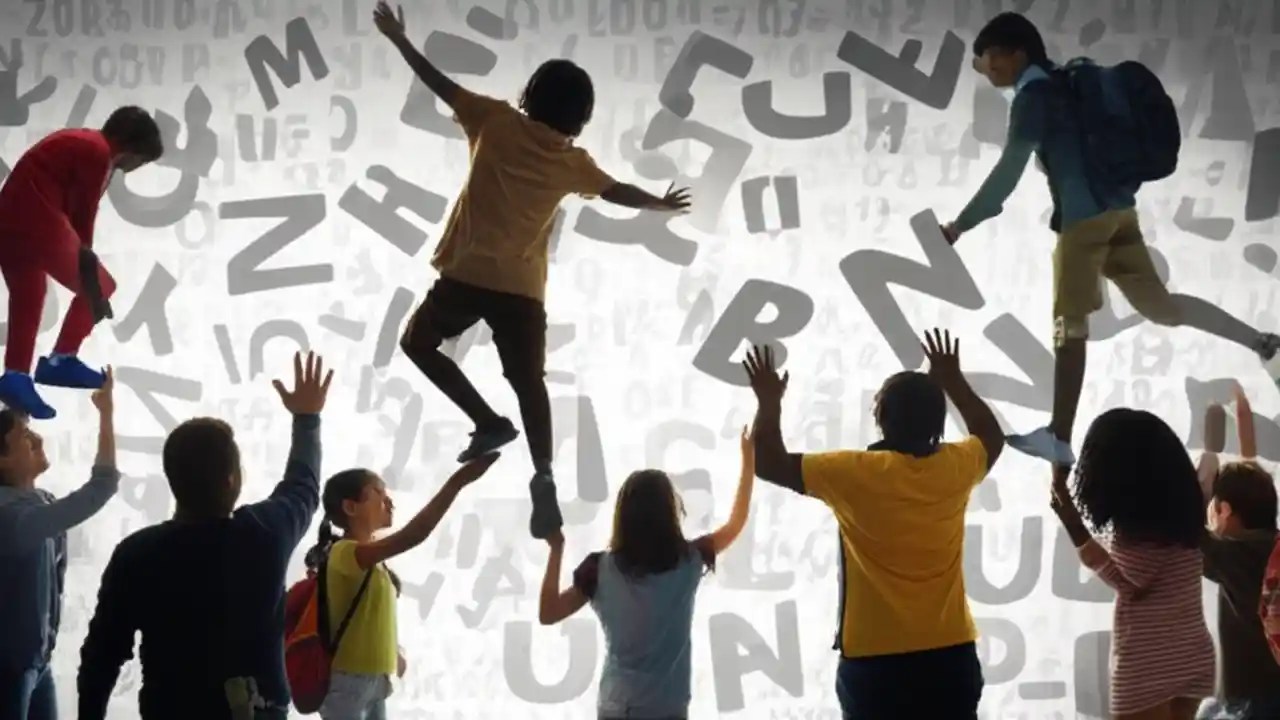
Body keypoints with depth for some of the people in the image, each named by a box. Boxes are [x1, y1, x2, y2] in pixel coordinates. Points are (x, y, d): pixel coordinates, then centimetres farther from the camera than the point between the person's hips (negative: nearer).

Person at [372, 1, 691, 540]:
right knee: (528, 381, 7)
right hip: (524, 288, 2)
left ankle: (488, 422, 9)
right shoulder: (572, 161, 7)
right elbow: (617, 192, 22)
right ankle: (543, 480, -10)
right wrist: (661, 203, 41)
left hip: (468, 274, -2)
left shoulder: (497, 123, 0)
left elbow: (442, 85, 5)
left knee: (418, 342, 19)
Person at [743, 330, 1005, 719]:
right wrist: (953, 381, 32)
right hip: (950, 656, 4)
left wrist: (769, 402, 12)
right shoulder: (955, 467, 0)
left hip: (874, 662, -4)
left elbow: (768, 464, -1)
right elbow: (992, 437, 25)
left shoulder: (856, 474, -11)